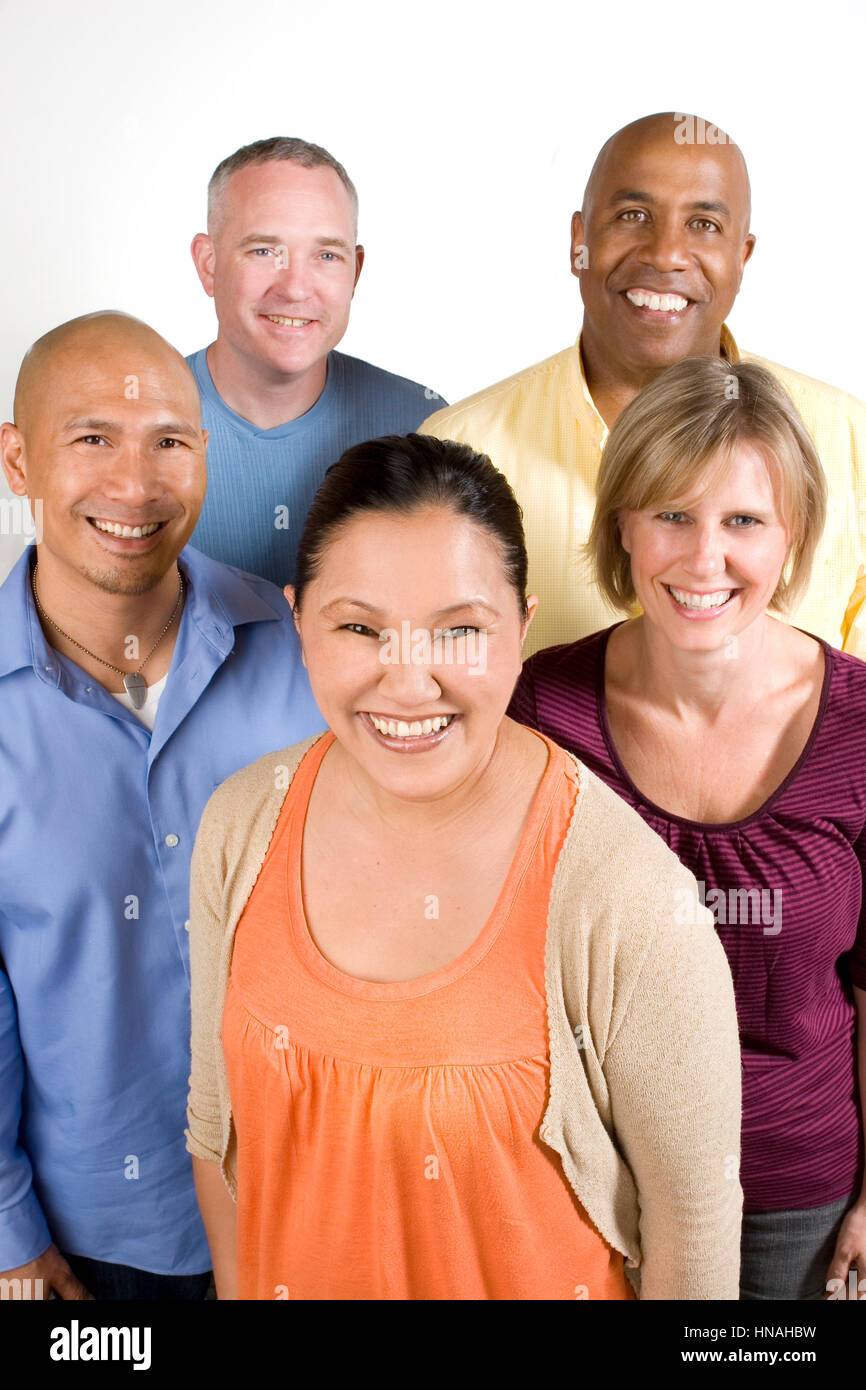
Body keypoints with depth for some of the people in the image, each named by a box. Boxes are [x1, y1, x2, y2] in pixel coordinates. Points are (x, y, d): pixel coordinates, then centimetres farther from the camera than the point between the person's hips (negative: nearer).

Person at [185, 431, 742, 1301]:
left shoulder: (629, 901, -31)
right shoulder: (240, 824, -16)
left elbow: (691, 1215, -16)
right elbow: (219, 1120, -2)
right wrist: (235, 1290, 6)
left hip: (538, 1281, -3)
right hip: (294, 1277, 4)